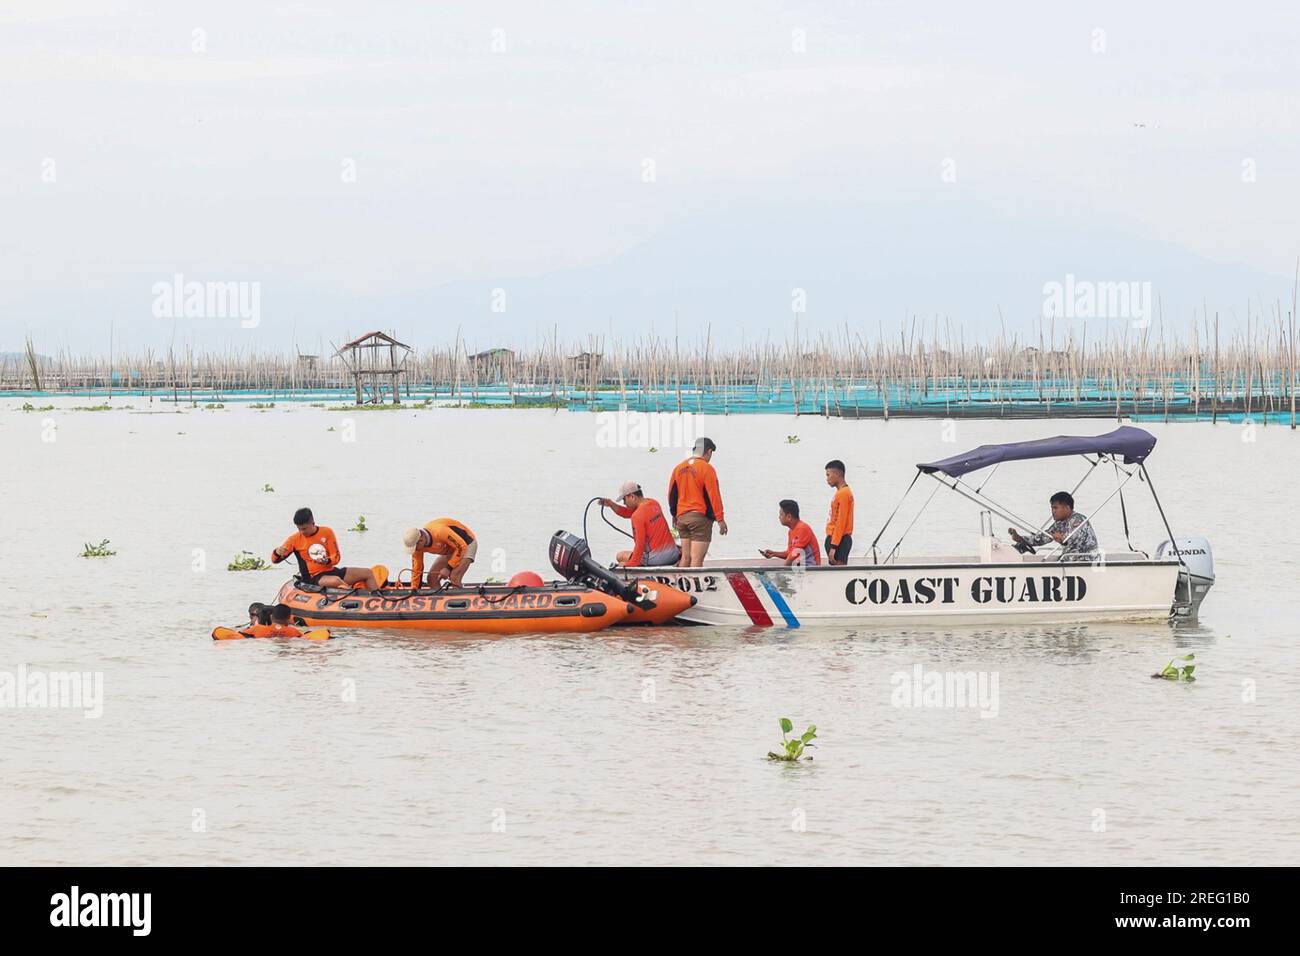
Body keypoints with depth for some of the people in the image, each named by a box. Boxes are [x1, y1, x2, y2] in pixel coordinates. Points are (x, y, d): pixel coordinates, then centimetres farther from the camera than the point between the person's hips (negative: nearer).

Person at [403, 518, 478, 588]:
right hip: (448, 551, 7)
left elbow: (462, 546, -31)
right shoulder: (417, 546, -16)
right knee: (432, 578, -5)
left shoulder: (440, 532, -38)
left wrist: (448, 568, -28)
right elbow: (416, 570, -5)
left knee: (454, 578, -26)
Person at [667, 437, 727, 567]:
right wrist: (720, 519, -8)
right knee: (697, 558, -7)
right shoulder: (706, 468, -10)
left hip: (682, 517, 6)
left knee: (685, 557, 13)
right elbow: (713, 495, -12)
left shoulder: (679, 468, 10)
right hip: (700, 517, -6)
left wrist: (675, 514, 29)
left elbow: (672, 494, 17)